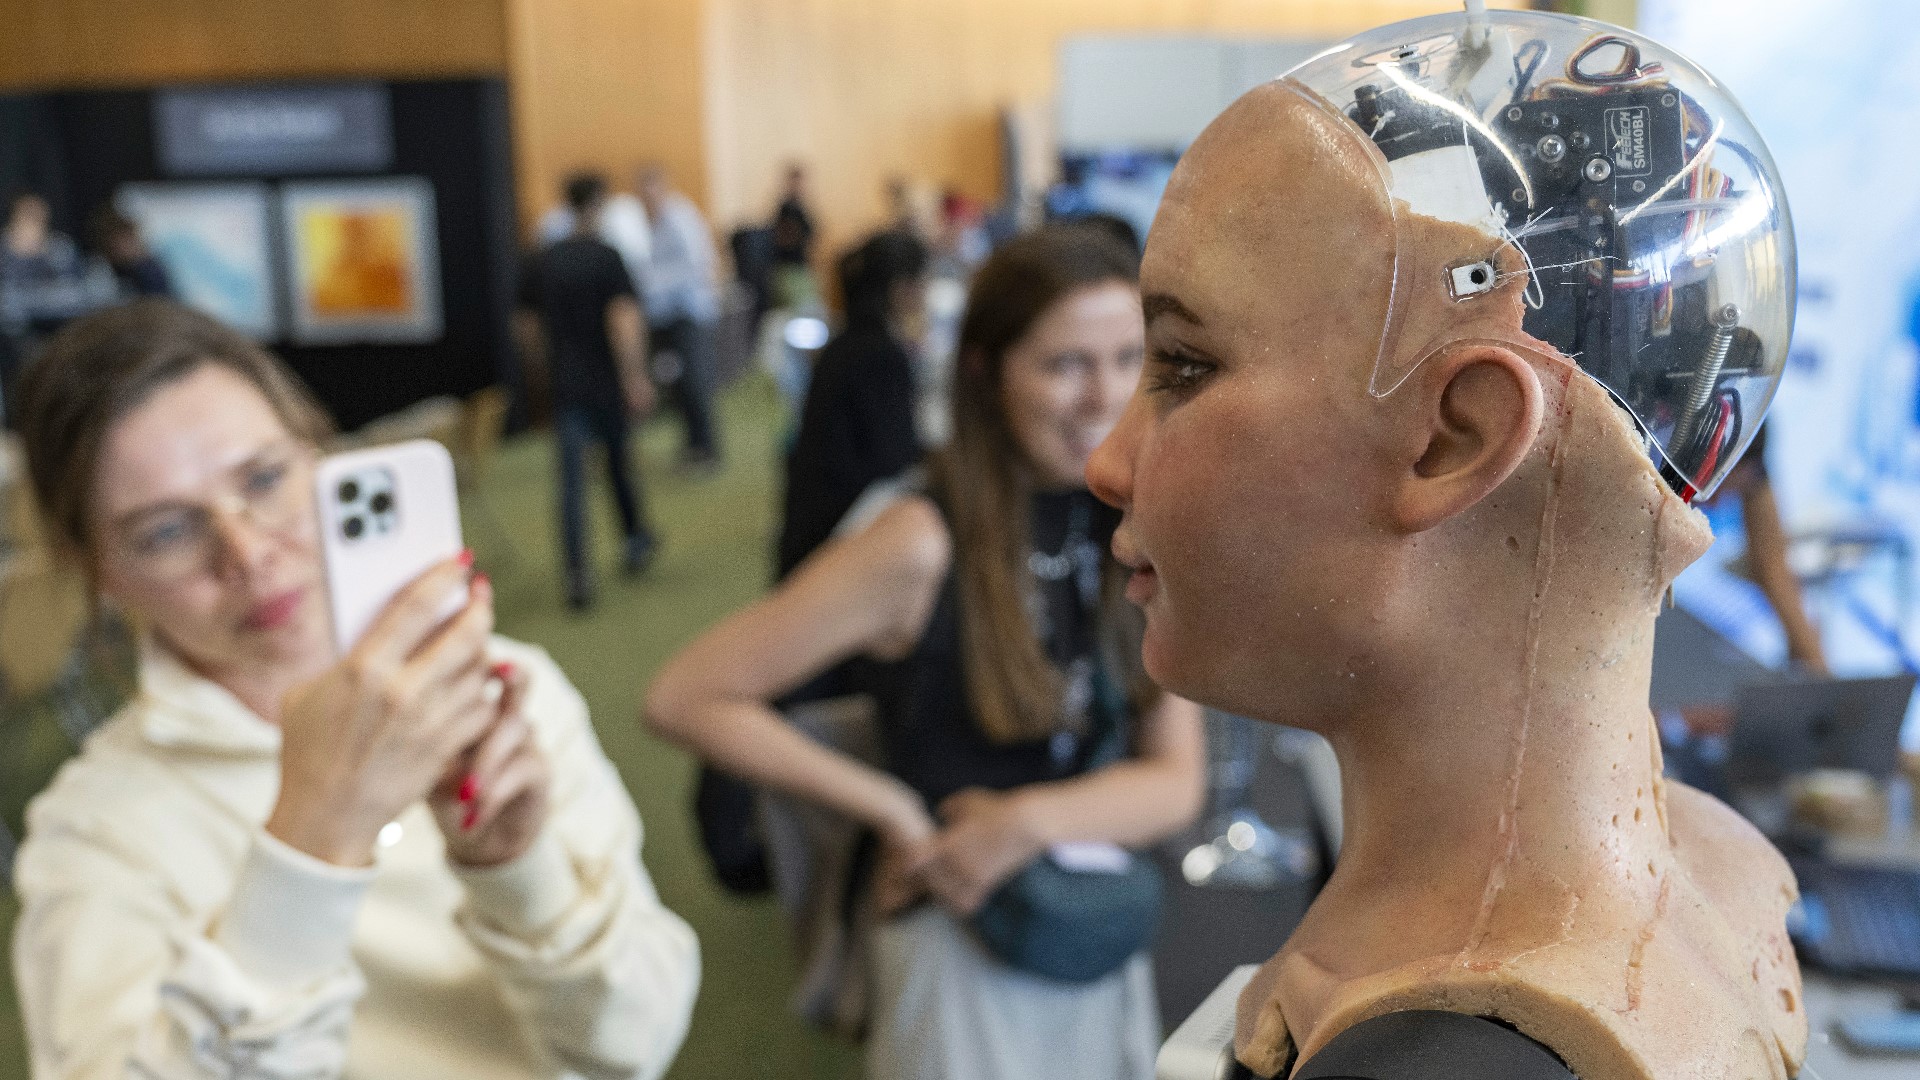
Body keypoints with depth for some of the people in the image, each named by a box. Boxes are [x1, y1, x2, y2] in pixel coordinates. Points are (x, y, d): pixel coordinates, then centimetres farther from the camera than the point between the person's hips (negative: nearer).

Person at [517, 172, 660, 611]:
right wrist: (636, 379, -23)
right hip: (608, 382, -3)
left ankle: (578, 574, -9)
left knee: (572, 478, -1)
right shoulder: (607, 258, -11)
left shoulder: (538, 263, 6)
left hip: (566, 384, 3)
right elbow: (624, 323, -22)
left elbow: (529, 332, 13)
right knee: (621, 460, 18)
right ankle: (636, 542, 33)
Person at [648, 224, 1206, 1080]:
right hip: (962, 954, -5)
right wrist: (890, 809, -17)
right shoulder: (924, 550, -20)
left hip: (1107, 944, 5)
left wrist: (1031, 820, -23)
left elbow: (1175, 781, -5)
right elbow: (684, 700, -19)